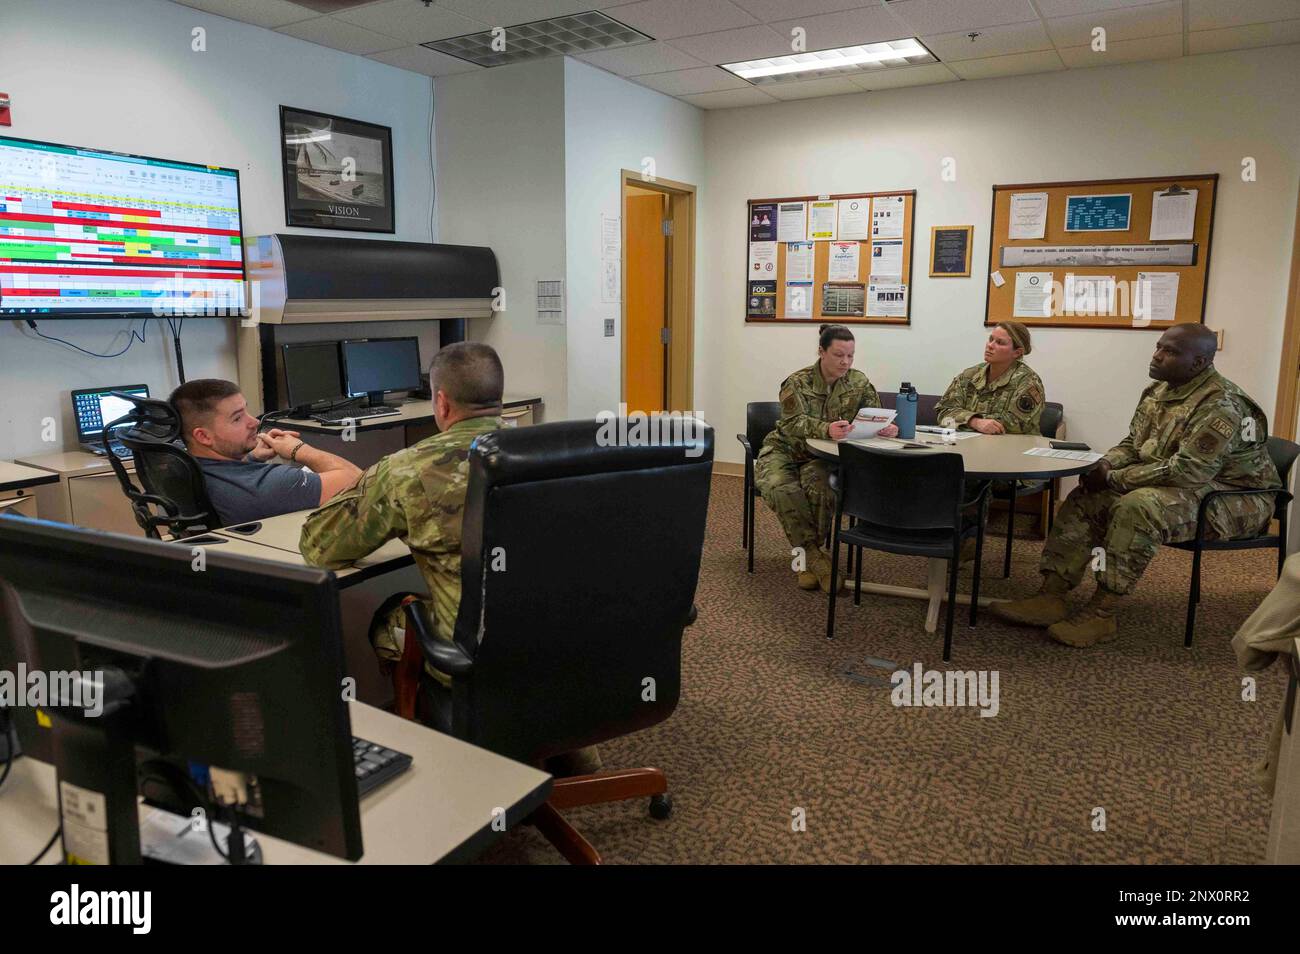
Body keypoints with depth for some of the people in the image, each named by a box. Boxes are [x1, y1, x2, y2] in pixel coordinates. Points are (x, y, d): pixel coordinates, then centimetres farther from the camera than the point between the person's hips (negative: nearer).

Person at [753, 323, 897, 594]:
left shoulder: (859, 383, -2)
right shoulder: (797, 383, -12)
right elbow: (795, 423, -27)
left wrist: (887, 427, -31)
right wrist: (826, 429, -48)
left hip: (822, 455, 2)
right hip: (784, 450, -1)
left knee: (819, 485, -34)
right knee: (781, 487, -34)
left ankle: (806, 554, -14)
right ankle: (814, 557, -20)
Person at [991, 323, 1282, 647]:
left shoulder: (1222, 405, -23)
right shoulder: (1158, 392, 5)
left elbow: (1188, 471, -30)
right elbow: (1132, 444, 15)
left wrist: (1114, 479, -24)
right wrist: (1106, 464, -8)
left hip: (1234, 500, -9)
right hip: (1180, 486, 9)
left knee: (1137, 507, -34)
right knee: (1085, 499, -5)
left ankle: (1100, 615, -27)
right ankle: (1050, 598, -12)